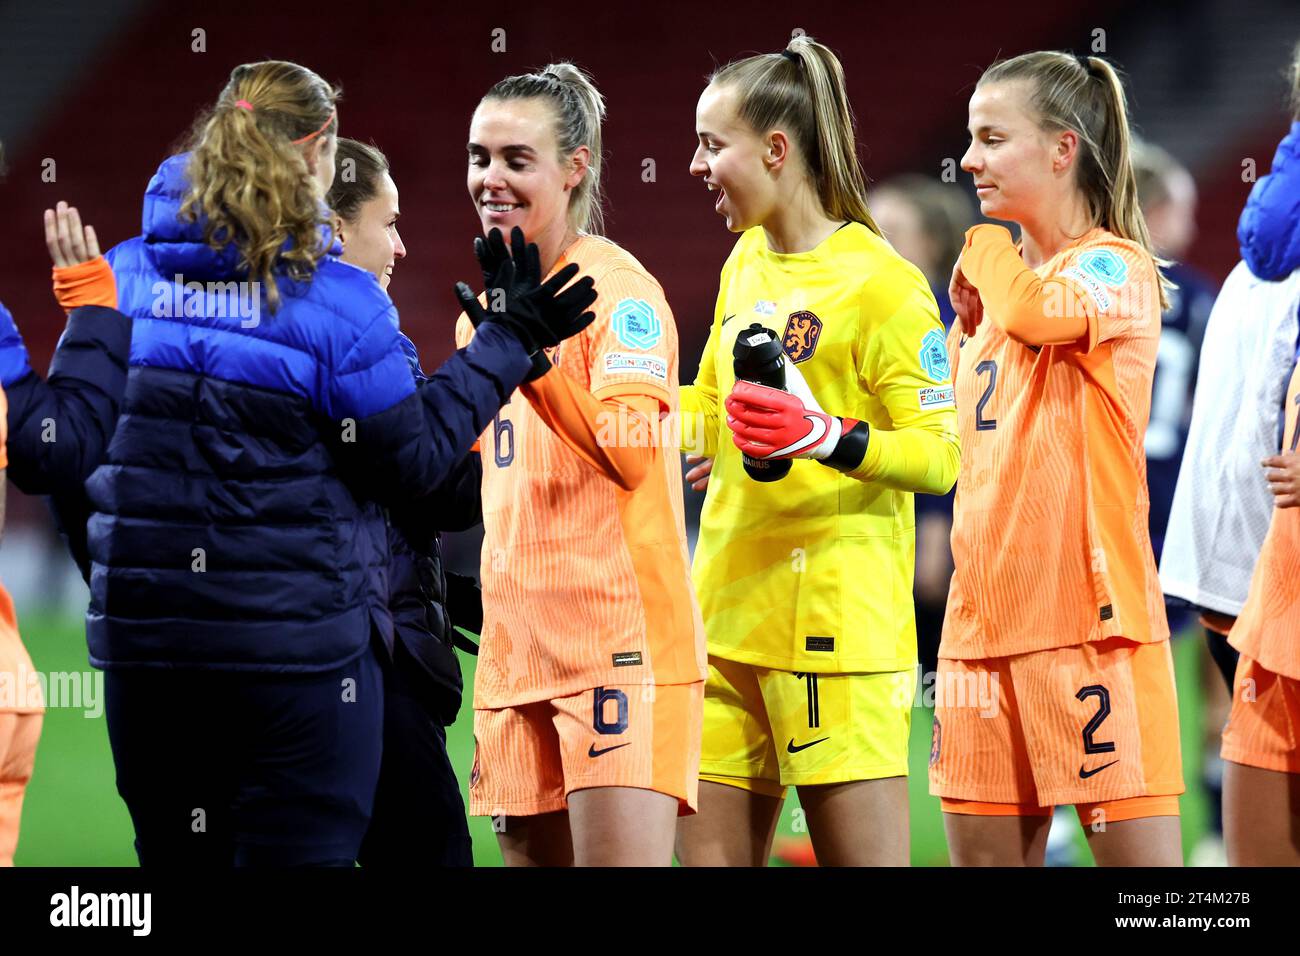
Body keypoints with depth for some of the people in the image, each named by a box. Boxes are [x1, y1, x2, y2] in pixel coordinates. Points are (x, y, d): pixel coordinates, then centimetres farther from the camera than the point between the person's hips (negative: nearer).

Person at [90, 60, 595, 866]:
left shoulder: (123, 277, 2)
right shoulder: (339, 301, -10)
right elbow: (411, 461, -4)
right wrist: (509, 340, 2)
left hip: (143, 639, 4)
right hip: (299, 641, -4)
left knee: (178, 855, 13)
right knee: (300, 853, 1)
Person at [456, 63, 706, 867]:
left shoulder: (620, 288, -8)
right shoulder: (488, 303, 15)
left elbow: (629, 452, -24)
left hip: (622, 644, -8)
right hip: (517, 655, 8)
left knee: (620, 856, -15)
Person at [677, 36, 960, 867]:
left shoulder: (880, 281, -10)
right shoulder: (746, 260, 14)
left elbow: (942, 455, -13)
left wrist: (829, 436, -28)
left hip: (837, 627, -8)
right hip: (729, 615, 8)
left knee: (865, 856, -7)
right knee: (710, 853, 6)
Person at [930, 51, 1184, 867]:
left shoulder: (1116, 267, -5)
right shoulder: (997, 279, 16)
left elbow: (1041, 312, -27)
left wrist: (987, 249, -7)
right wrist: (966, 322, 9)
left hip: (1087, 614, -7)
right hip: (984, 614, 7)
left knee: (1137, 849, -8)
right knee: (984, 851, 7)